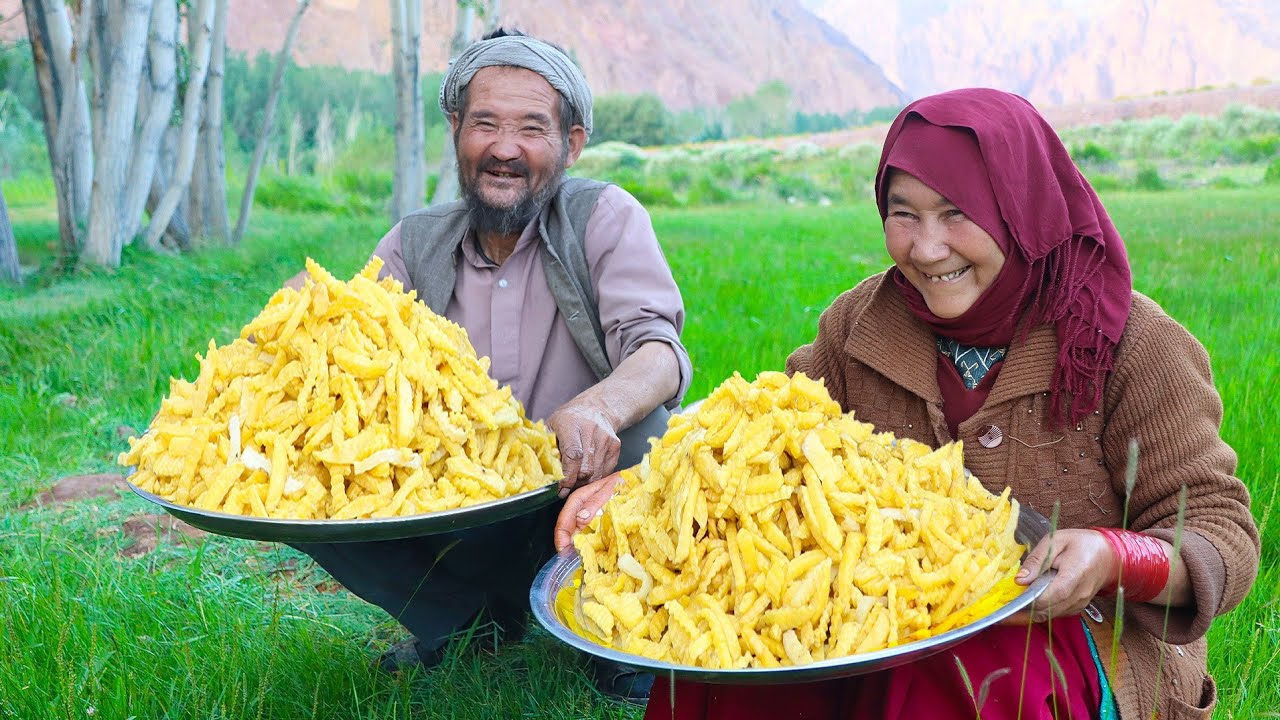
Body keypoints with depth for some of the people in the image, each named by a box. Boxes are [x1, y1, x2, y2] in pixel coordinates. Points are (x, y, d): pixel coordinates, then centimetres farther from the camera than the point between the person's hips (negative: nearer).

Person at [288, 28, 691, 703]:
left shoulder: (603, 218, -4)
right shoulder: (414, 244, 5)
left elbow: (657, 349, -18)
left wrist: (600, 405, -42)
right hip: (459, 528, 3)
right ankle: (471, 620, 4)